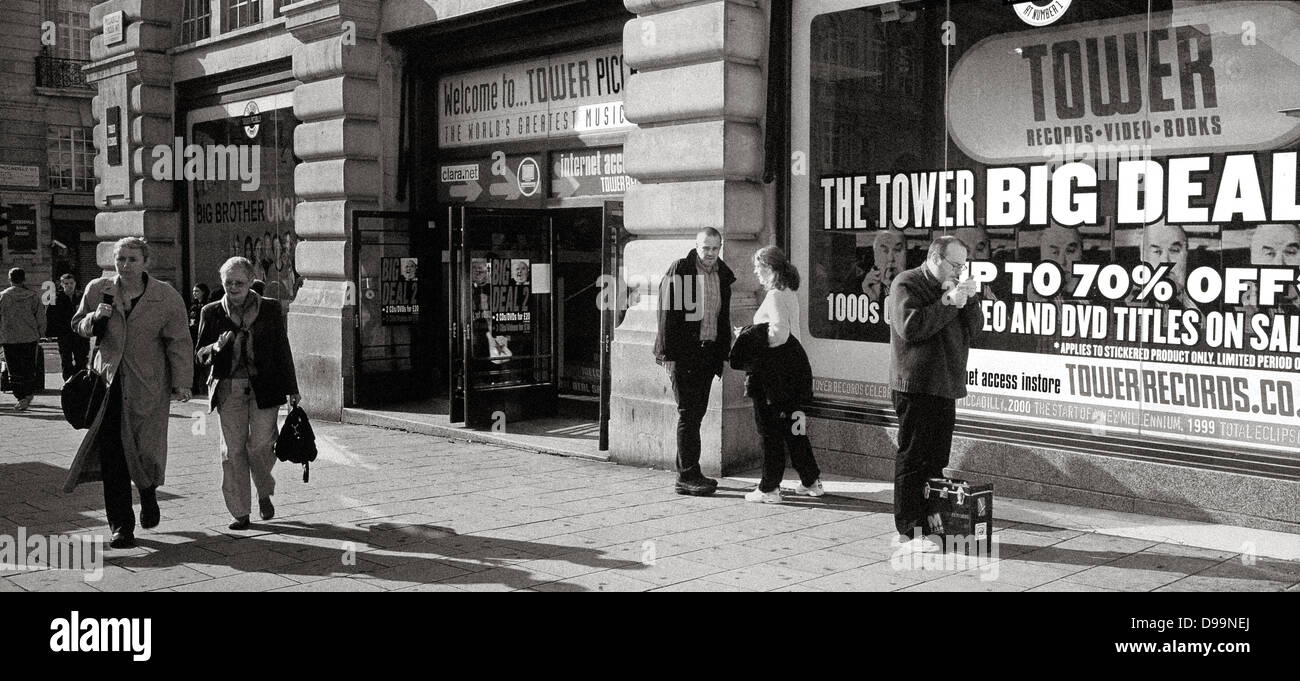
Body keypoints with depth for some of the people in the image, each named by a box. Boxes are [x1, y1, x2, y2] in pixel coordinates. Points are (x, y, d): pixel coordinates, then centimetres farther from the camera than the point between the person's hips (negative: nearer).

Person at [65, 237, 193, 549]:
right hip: (109, 381, 2)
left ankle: (148, 493, 34)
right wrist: (95, 318, -8)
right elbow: (77, 325, 15)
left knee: (146, 450, -2)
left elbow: (178, 342, -2)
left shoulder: (167, 298, -5)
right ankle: (121, 526, 6)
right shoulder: (98, 290, 2)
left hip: (148, 384, -2)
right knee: (111, 456, -3)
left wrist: (181, 384, -6)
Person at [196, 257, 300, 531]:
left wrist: (291, 389, 6)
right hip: (228, 389, 1)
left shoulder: (270, 308, 4)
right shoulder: (212, 312, 6)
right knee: (232, 451, 0)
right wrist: (216, 347, -16)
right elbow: (200, 354, 8)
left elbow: (282, 350, 8)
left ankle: (265, 494, 23)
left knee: (260, 445, -6)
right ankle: (240, 513, 8)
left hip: (263, 388, -1)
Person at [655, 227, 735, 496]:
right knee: (688, 413, -6)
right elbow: (667, 314, -10)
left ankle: (686, 472, 18)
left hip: (708, 352, 6)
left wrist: (723, 354, 14)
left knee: (696, 412, 10)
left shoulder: (723, 275, 12)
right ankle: (688, 476, -3)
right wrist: (667, 354, -14)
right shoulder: (678, 271, -6)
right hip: (684, 353, -6)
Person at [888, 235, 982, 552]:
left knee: (937, 457, 11)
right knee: (913, 457, -5)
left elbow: (974, 330, 12)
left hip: (945, 386, 8)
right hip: (915, 385, -8)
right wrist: (948, 302, -20)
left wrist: (970, 299, -4)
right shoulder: (907, 284, -6)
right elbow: (910, 327, -20)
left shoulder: (952, 286, 18)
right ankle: (909, 529, -1)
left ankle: (928, 520, 19)